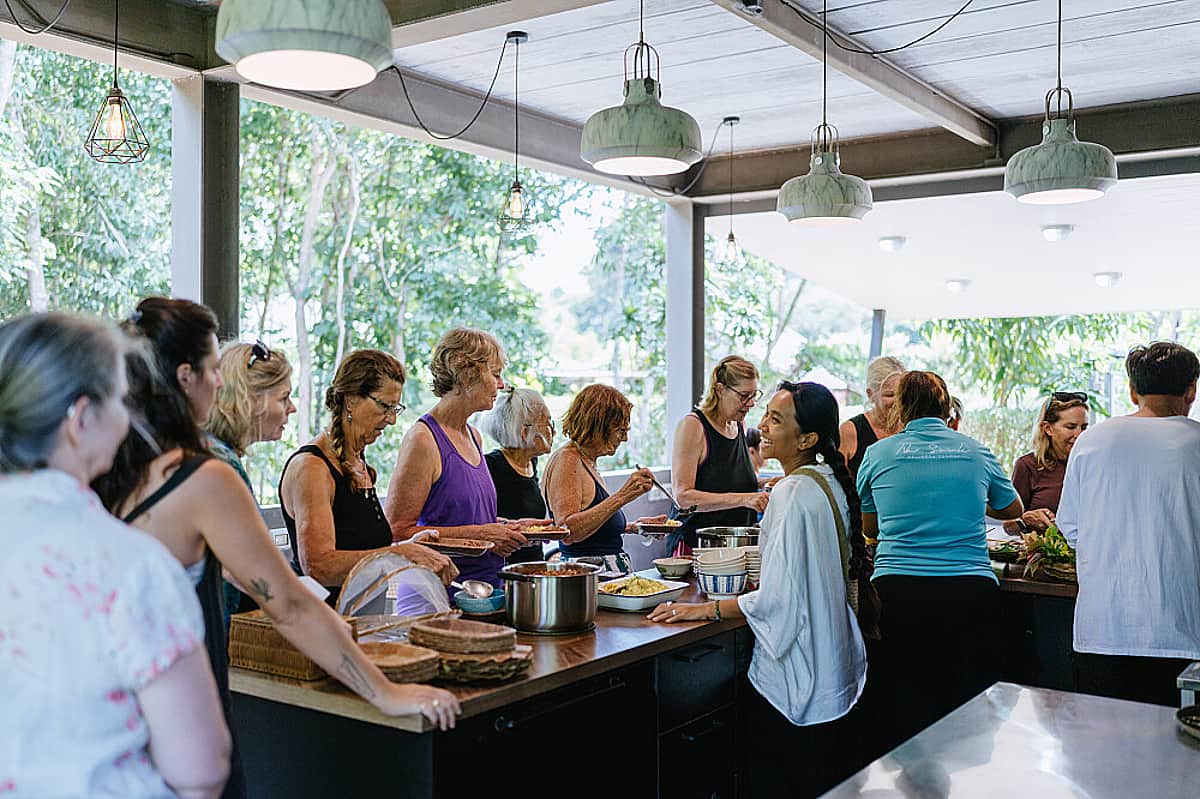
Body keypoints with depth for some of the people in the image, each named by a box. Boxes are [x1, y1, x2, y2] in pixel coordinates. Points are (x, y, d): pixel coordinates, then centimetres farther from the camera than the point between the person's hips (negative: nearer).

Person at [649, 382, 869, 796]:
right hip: (837, 668, 9)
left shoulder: (792, 492, -22)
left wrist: (705, 609, -15)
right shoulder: (831, 483, 6)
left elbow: (778, 598, -23)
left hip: (796, 681, -9)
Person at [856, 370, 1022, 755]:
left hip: (899, 592, -1)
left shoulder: (878, 454, 6)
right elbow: (1013, 509, 29)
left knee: (901, 711, 6)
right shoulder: (977, 452, 10)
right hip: (971, 590, 1)